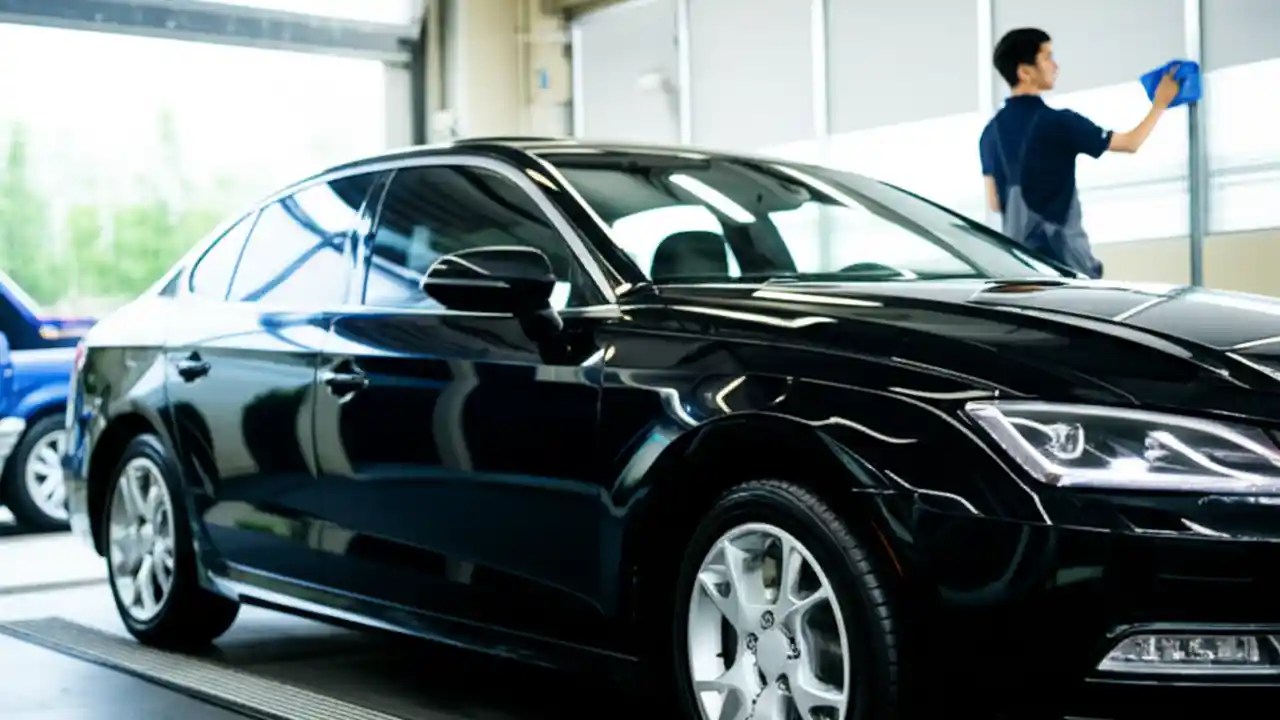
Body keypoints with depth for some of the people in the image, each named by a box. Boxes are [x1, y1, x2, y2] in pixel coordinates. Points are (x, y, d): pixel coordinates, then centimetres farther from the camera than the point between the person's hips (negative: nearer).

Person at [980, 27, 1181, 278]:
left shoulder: (991, 131, 6)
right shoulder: (1058, 122, -11)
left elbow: (994, 202, 10)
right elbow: (1131, 143, -1)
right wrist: (1160, 103, 13)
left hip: (1016, 252, 6)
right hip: (1060, 251, -6)